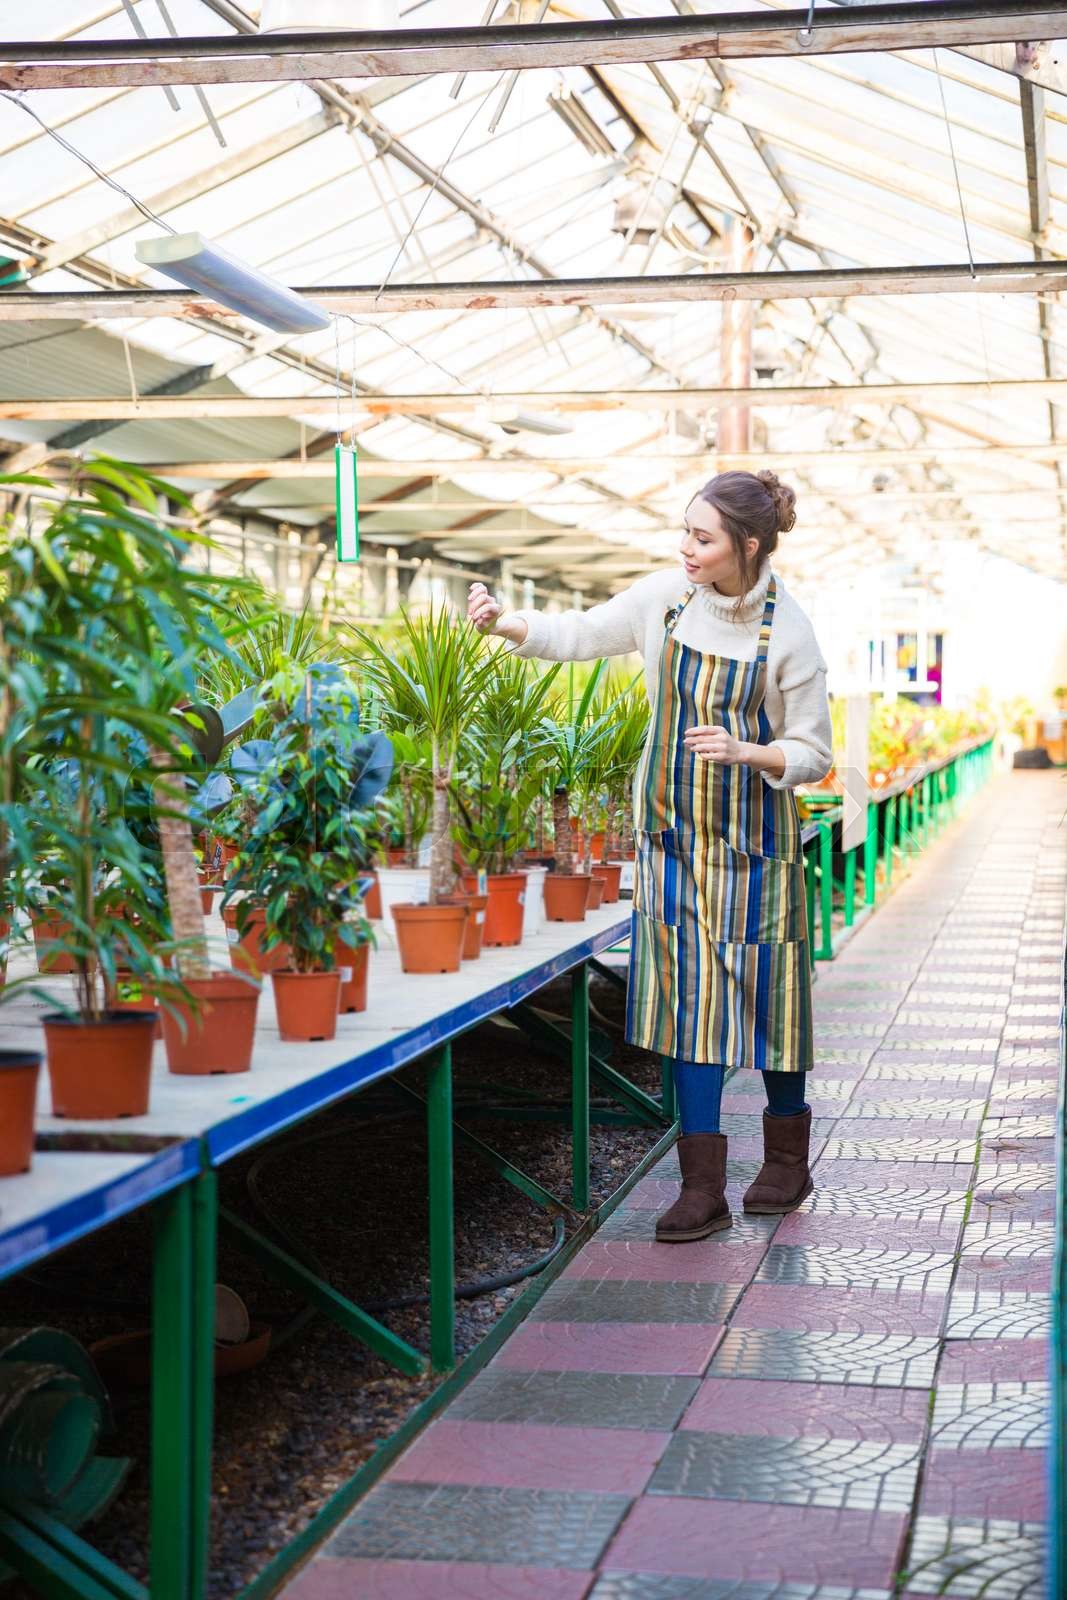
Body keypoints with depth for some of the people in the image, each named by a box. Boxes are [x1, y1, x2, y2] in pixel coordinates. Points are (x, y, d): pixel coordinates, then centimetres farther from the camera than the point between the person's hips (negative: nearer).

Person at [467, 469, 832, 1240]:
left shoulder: (789, 633, -13)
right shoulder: (667, 597, -4)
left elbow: (813, 754, -7)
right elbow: (582, 633, 9)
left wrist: (744, 752, -25)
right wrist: (505, 622, -7)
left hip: (753, 837, -3)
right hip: (675, 831, 3)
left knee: (767, 994, 5)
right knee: (687, 996, -1)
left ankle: (787, 1159, 27)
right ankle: (703, 1187, 1)